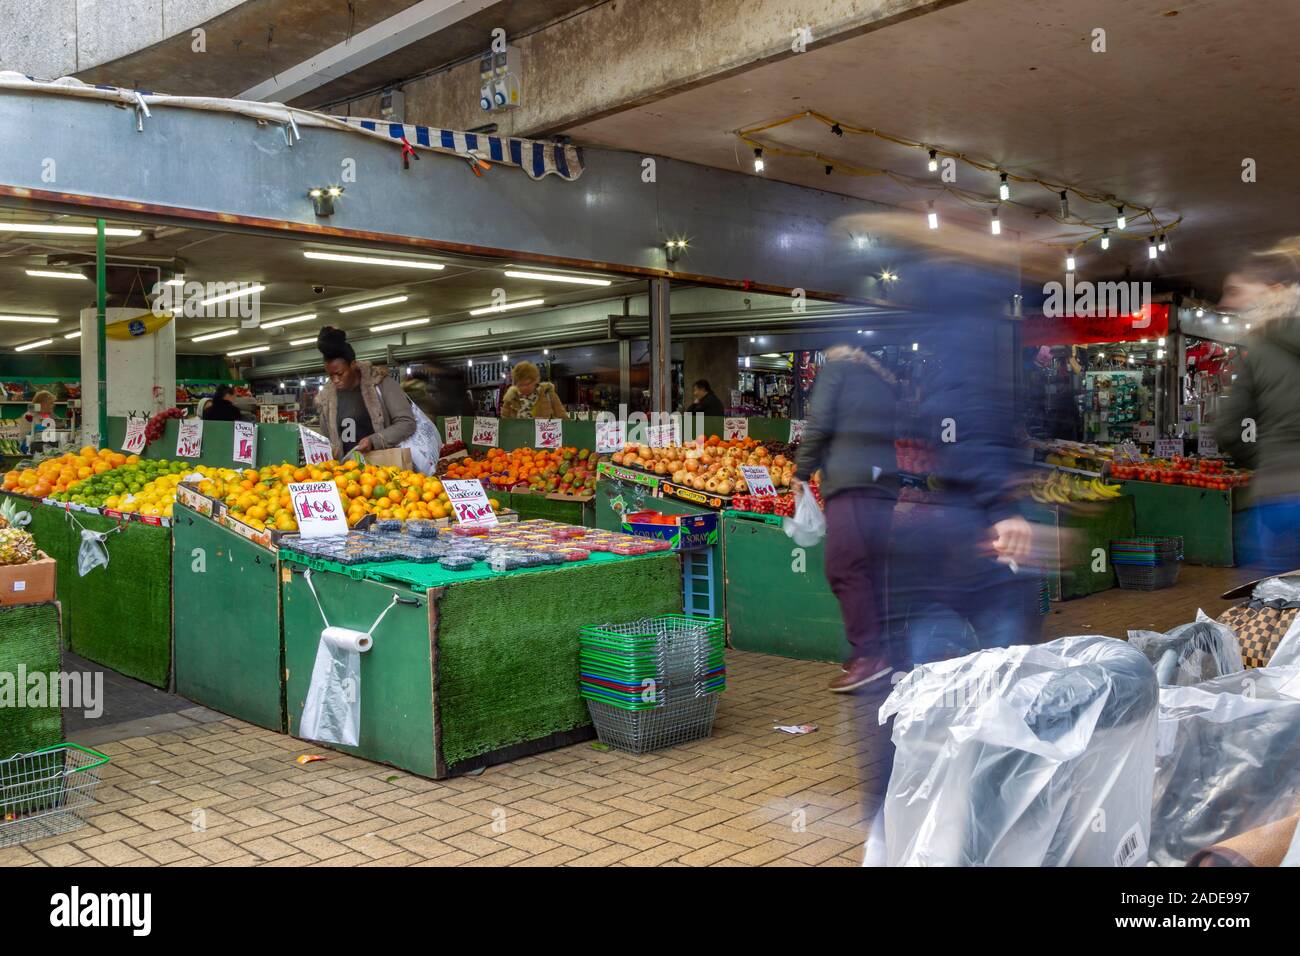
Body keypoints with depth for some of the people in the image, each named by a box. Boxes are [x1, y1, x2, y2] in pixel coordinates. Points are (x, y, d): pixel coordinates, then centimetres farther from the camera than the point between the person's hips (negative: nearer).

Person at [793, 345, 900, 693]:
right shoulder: (887, 382, 30)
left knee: (844, 568, -9)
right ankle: (882, 651, 10)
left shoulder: (836, 367, 12)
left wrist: (802, 473, 6)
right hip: (889, 484, 7)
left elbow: (819, 425, 0)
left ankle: (868, 653, -15)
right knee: (874, 571, 9)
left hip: (852, 482, -7)